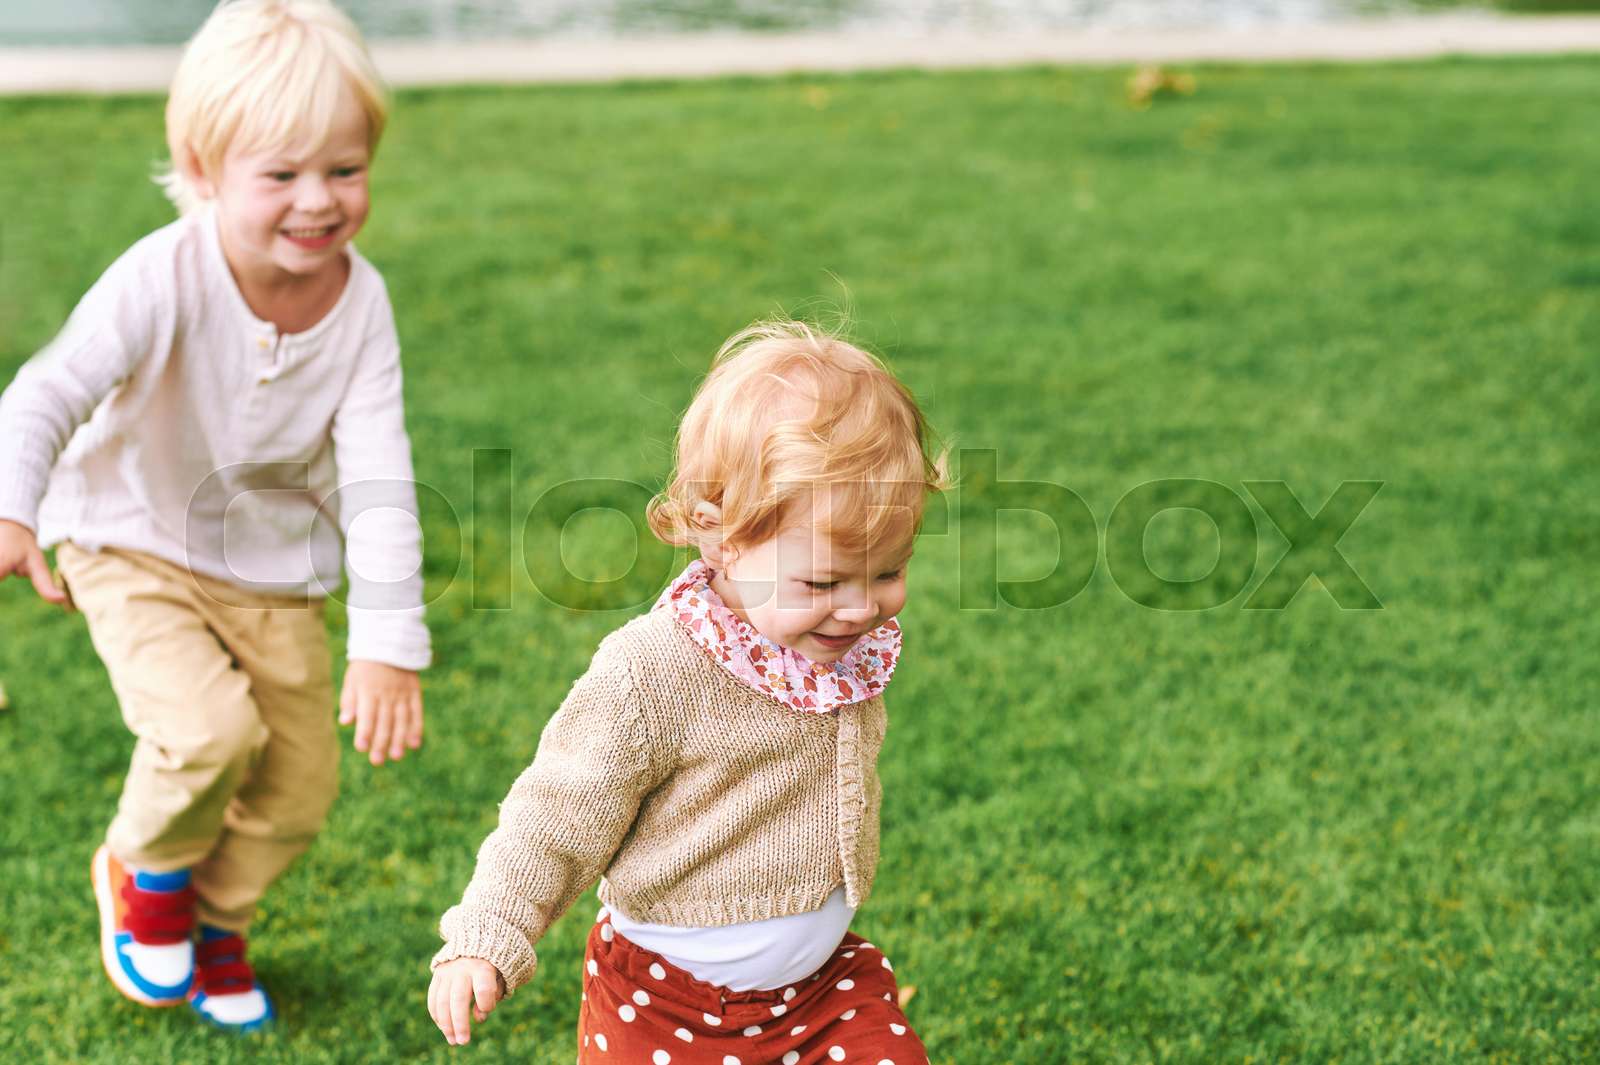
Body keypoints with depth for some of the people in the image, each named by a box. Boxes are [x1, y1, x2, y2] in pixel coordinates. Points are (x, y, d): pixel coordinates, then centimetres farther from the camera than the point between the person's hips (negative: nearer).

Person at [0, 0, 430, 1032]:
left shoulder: (359, 301, -18)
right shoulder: (165, 277, -26)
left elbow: (378, 482, -21)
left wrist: (389, 646, -27)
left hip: (272, 570, 4)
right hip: (133, 545, -4)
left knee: (299, 791, 8)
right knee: (212, 728, -26)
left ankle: (215, 921, 40)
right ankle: (144, 867, 9)